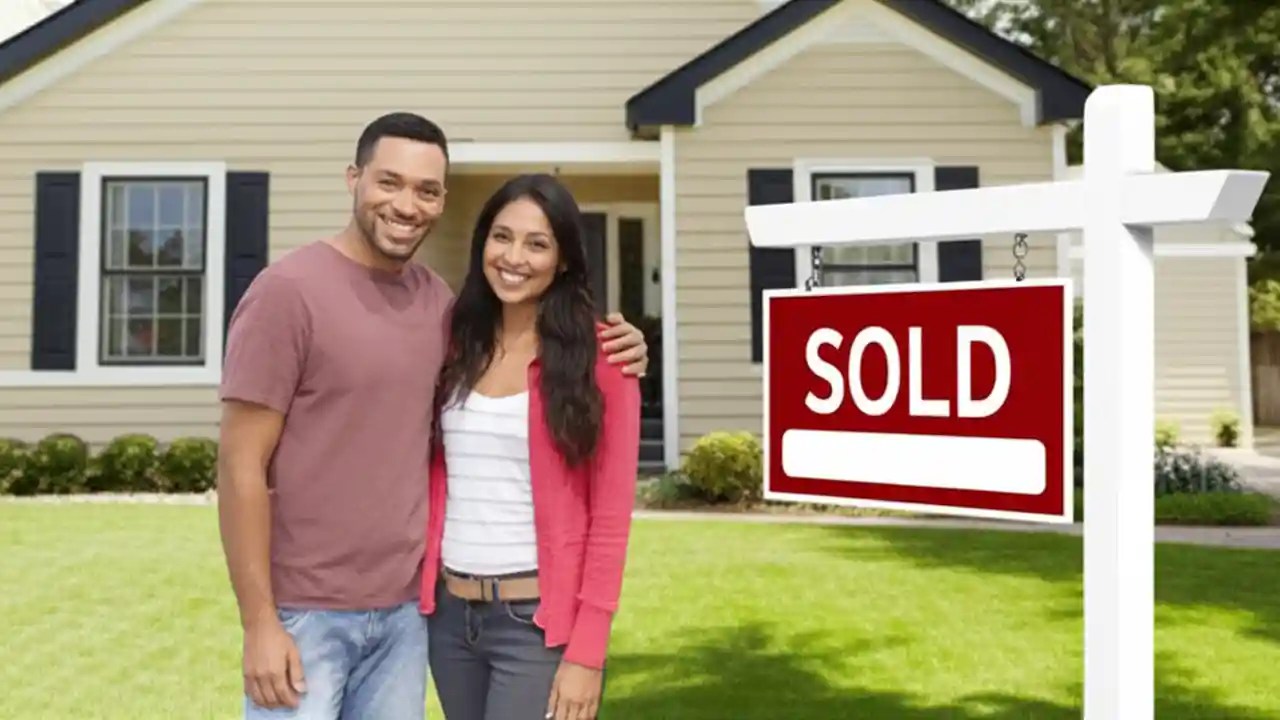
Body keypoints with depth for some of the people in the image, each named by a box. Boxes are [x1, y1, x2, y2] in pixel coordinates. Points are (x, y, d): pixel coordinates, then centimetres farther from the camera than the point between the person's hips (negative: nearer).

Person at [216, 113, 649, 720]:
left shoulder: (436, 299, 5)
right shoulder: (288, 291, -11)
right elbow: (241, 466, -12)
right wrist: (259, 623, -14)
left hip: (405, 610, 5)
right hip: (305, 614, -5)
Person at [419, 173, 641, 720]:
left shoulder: (597, 356, -7)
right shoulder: (456, 346, 7)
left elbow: (611, 516, -8)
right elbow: (433, 483, 12)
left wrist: (587, 651, -12)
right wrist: (424, 589, 1)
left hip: (542, 622, -5)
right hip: (450, 613, 5)